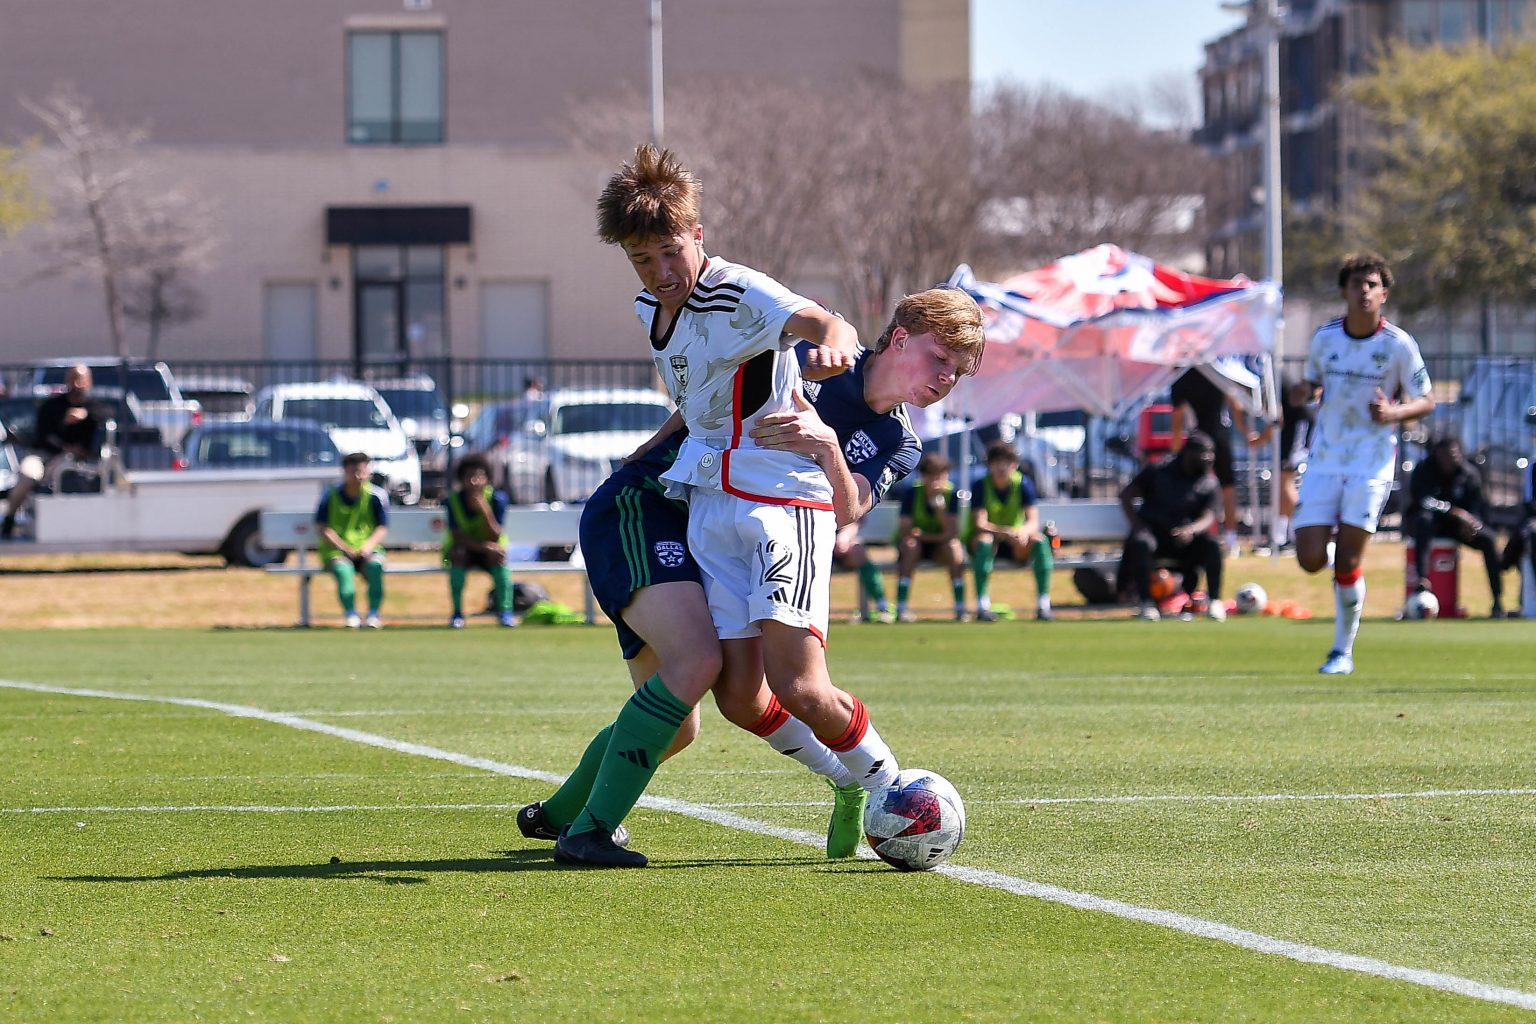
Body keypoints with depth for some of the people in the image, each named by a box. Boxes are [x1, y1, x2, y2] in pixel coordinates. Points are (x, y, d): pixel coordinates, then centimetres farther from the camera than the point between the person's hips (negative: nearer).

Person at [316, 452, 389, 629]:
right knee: (343, 568, -35)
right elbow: (324, 529, -2)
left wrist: (369, 545, -18)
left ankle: (373, 614, -28)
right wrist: (344, 548, -16)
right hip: (336, 550, -1)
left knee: (375, 565, -33)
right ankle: (351, 615, -38)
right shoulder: (331, 496, 1)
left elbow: (382, 528, 2)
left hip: (367, 550, 1)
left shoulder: (376, 496, 3)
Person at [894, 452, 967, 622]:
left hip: (939, 546, 1)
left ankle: (960, 609, -25)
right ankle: (901, 609, -35)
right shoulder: (912, 493, -16)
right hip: (916, 544, -1)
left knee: (954, 547, -29)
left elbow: (952, 532, -22)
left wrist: (940, 505, -31)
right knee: (910, 545, -34)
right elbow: (904, 531, -20)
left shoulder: (951, 495, -12)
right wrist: (933, 536, -24)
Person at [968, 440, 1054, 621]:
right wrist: (1006, 532, -42)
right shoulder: (981, 486, -12)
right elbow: (979, 524, -23)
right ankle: (982, 606, -37)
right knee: (983, 541, -36)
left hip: (1017, 545, 2)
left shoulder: (1024, 484, -8)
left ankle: (1043, 605, -26)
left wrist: (1024, 531, -42)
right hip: (990, 540, -2)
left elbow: (1034, 522, -16)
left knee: (1040, 540, -27)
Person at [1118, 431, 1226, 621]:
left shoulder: (1210, 484, 4)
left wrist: (1190, 530, -33)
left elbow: (1208, 518, -10)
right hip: (1152, 530, -2)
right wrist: (1137, 525, -9)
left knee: (1212, 546, -28)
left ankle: (1215, 602, -23)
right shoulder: (1158, 471, 1)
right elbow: (1126, 495, 6)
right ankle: (1146, 603, -34)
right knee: (1141, 543, -36)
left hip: (1186, 536, 2)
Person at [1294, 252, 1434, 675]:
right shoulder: (1324, 337, 2)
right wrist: (1307, 393, -7)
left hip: (1372, 461, -3)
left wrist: (1394, 412, -20)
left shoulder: (1399, 344, -7)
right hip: (1324, 460, 3)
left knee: (1347, 562, -7)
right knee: (1311, 560, -6)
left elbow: (1426, 401, 1)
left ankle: (1343, 650, 8)